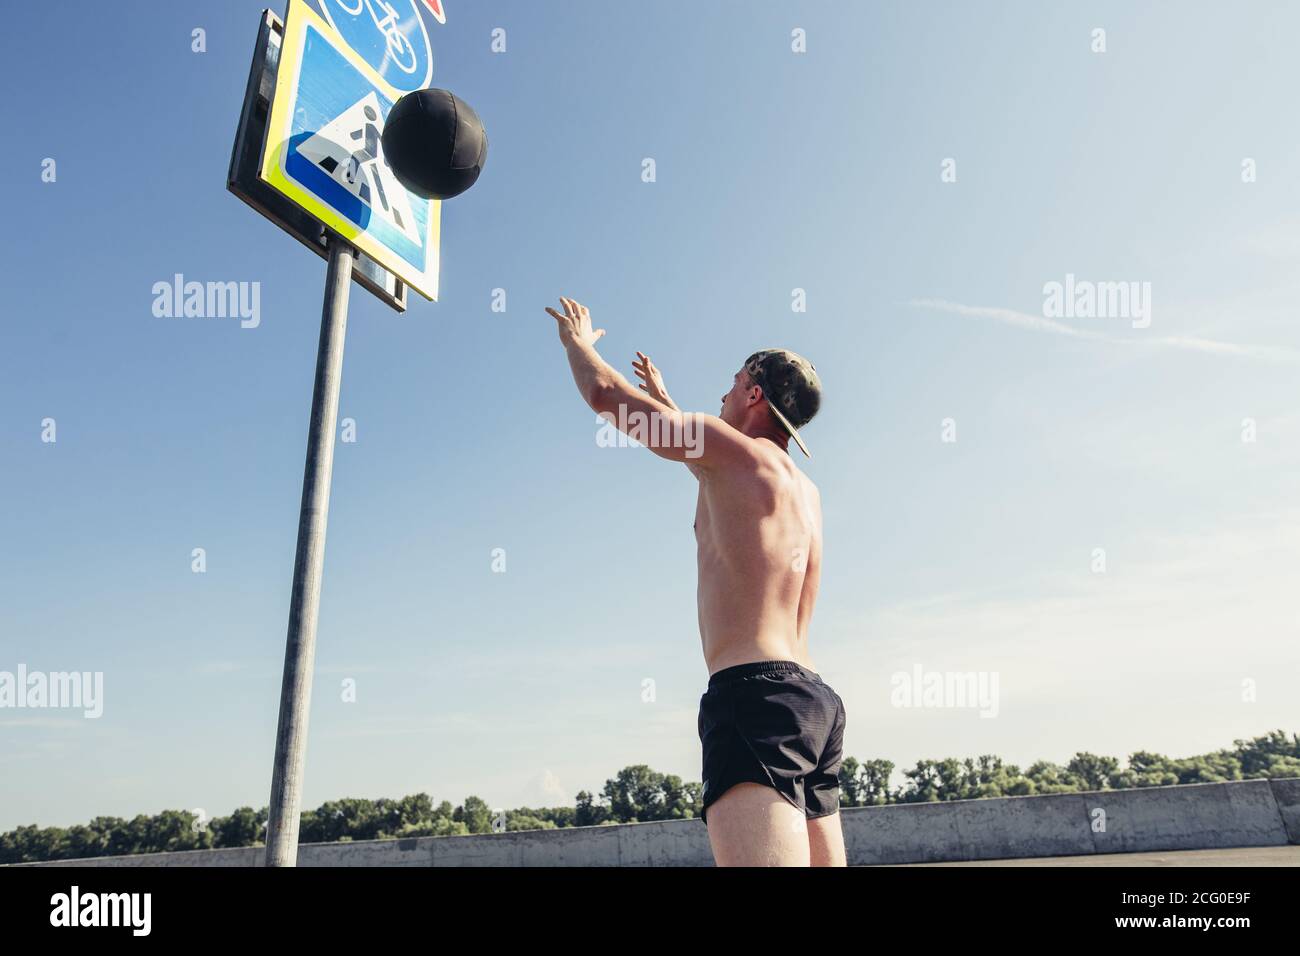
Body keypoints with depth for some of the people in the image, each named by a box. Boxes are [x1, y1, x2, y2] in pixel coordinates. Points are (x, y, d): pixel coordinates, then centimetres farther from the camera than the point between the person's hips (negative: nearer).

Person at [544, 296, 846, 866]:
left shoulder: (733, 448, -2)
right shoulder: (804, 490, 23)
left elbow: (602, 393, 4)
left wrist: (578, 340, 26)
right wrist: (665, 401, 55)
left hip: (755, 694, -9)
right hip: (813, 699, 10)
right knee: (821, 861, 12)